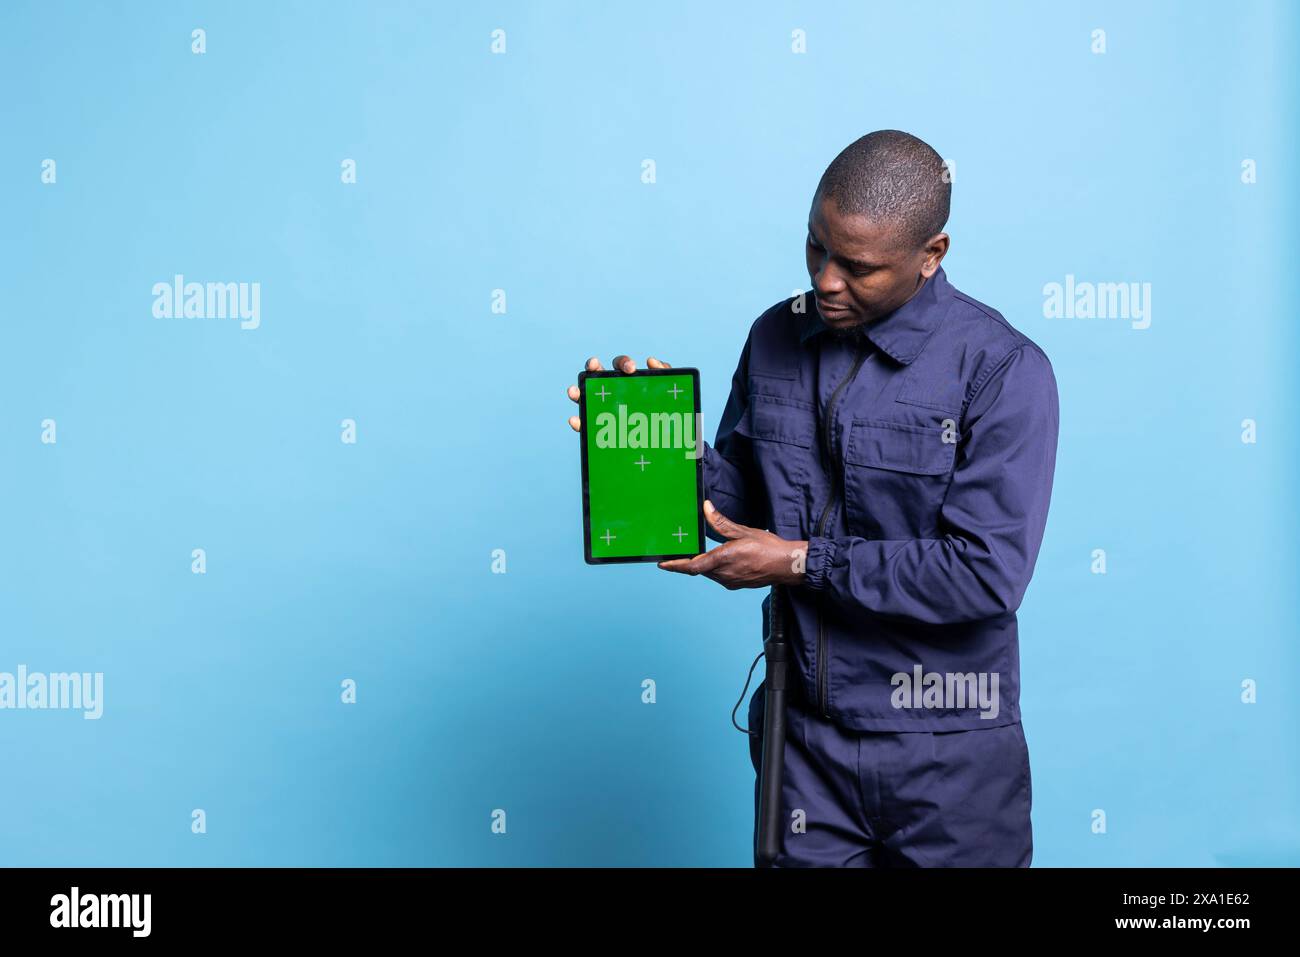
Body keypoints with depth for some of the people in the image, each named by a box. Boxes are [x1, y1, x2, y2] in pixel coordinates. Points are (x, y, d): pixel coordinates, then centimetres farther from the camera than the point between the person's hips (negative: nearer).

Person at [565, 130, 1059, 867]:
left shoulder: (1002, 370, -16)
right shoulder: (776, 338, 1)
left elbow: (986, 573, -21)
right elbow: (739, 496, 10)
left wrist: (803, 562, -19)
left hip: (945, 754, -4)